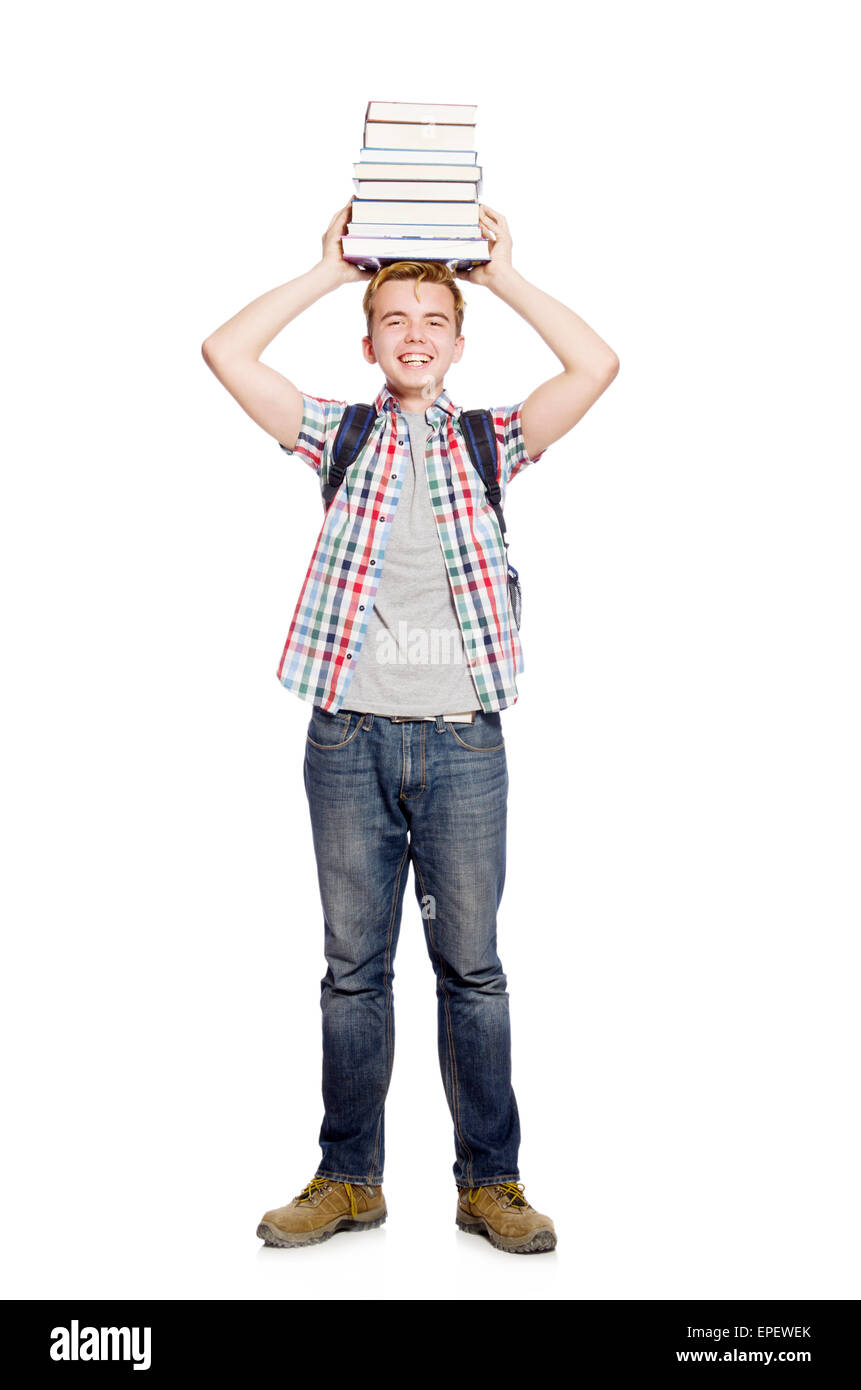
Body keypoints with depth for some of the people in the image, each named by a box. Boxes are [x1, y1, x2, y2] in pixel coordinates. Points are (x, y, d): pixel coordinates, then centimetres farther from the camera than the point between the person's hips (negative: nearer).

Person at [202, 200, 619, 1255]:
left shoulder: (488, 442, 10)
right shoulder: (339, 435, 11)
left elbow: (597, 366, -3)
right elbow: (226, 353, 2)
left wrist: (505, 277, 3)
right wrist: (329, 271, 6)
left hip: (462, 741, 0)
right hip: (349, 737, 1)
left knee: (471, 968, 5)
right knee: (354, 967, 8)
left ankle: (490, 1183, 17)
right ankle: (349, 1179, 21)